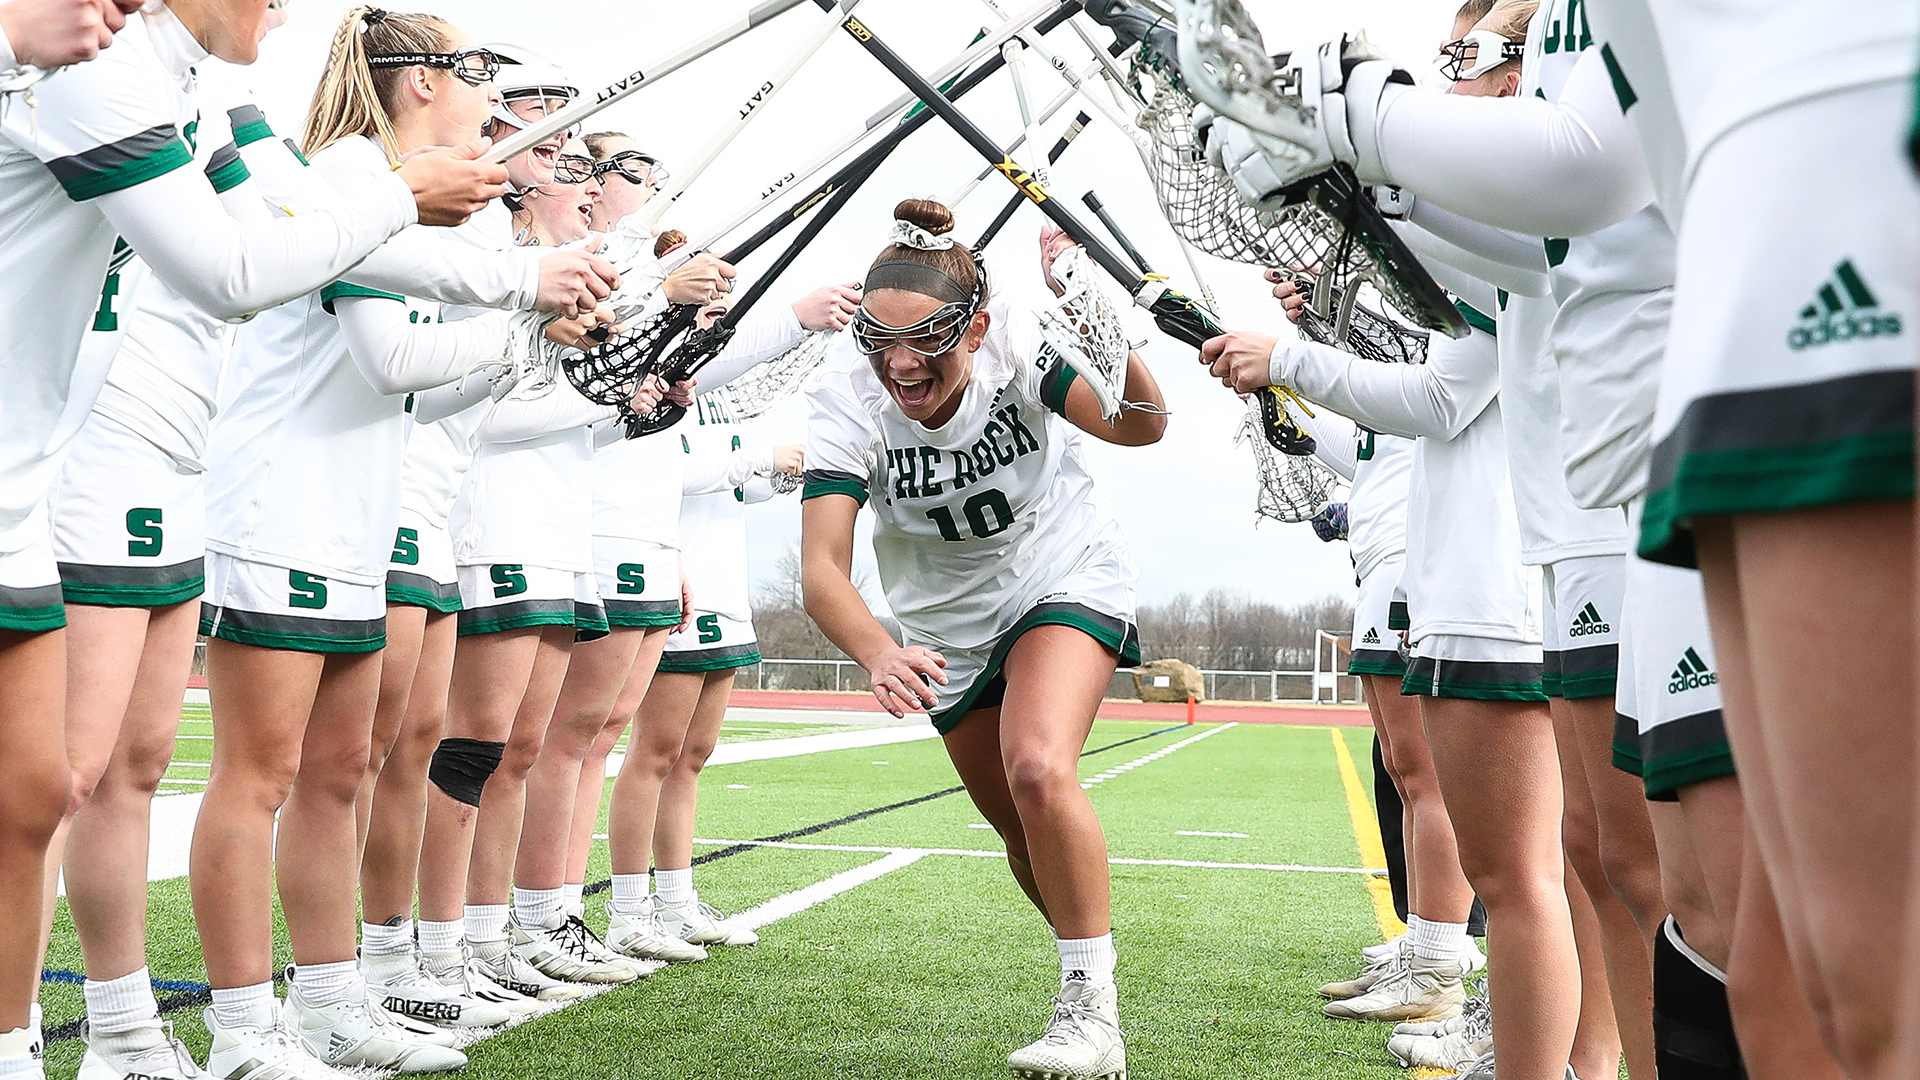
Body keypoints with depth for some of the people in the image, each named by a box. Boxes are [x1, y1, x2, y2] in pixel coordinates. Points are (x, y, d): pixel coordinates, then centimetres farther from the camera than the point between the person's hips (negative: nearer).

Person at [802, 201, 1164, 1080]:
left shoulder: (1012, 343, -27)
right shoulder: (846, 399, -24)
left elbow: (1141, 427, -40)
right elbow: (821, 568, -32)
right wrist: (879, 654, -51)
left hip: (1064, 577, -3)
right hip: (952, 622, 3)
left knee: (1038, 770, -28)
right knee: (1022, 832, 11)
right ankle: (1091, 975, 38)